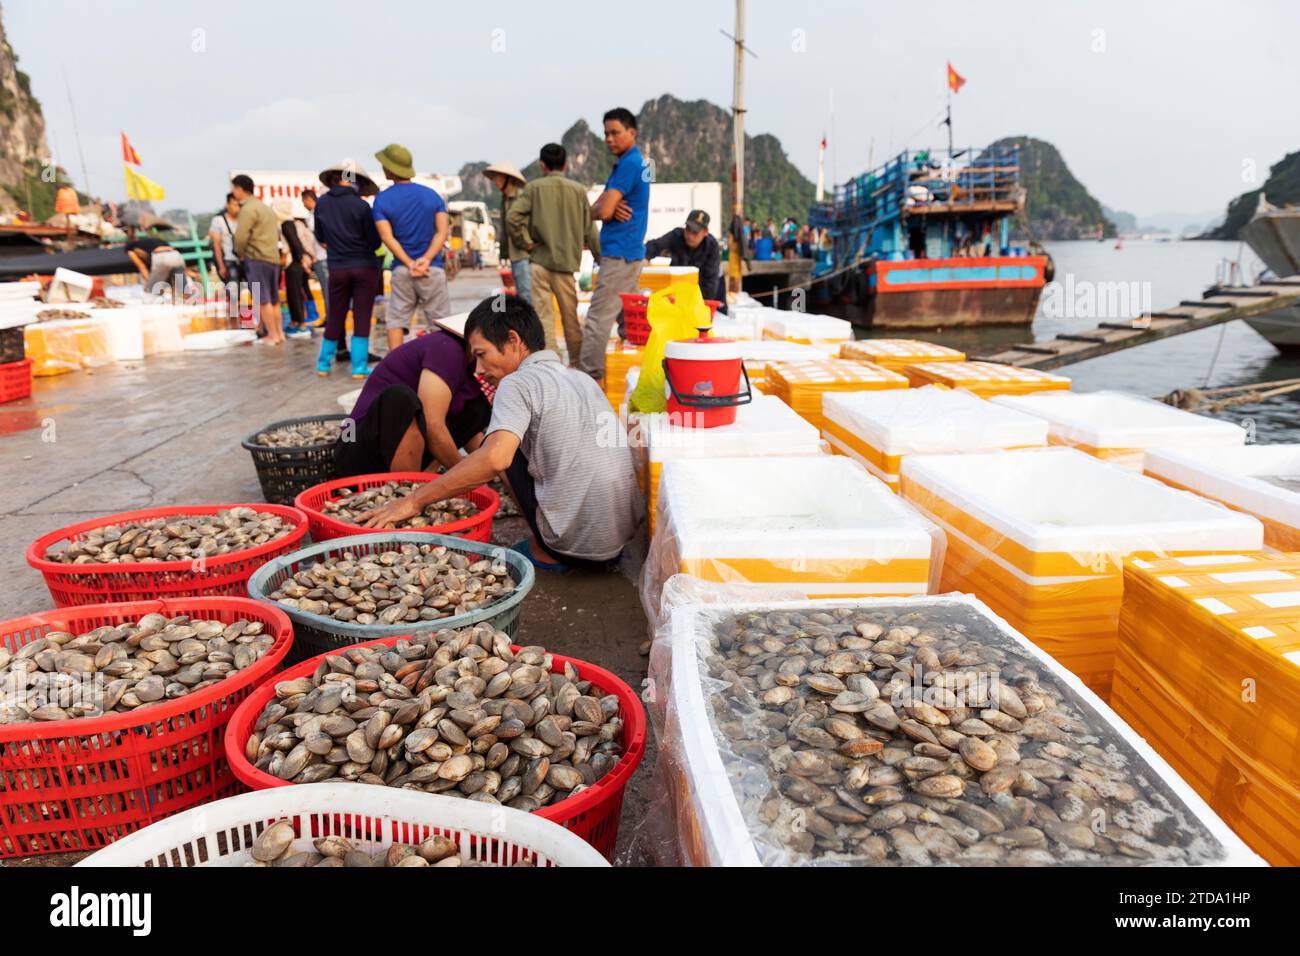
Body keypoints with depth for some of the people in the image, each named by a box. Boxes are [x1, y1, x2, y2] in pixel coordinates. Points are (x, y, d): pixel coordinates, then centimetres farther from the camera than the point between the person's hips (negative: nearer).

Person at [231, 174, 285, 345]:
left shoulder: (248, 209, -10)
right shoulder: (264, 207, 20)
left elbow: (241, 237, -17)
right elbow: (277, 233, 24)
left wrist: (240, 253, 0)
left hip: (256, 258, -9)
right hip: (273, 257, 9)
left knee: (262, 299, -5)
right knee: (273, 299, 12)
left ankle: (272, 335, -4)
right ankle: (279, 333, 15)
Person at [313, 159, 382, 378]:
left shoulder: (322, 203, 0)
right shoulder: (360, 206, -12)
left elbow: (320, 237, 11)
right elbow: (374, 241, -7)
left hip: (337, 268, 3)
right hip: (365, 267, -3)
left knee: (335, 316, 14)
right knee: (362, 317, 3)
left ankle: (324, 364, 21)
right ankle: (359, 367, 2)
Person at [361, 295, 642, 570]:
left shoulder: (518, 383, -9)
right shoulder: (583, 379, 15)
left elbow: (494, 458, -25)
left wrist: (414, 500, -19)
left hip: (575, 545, -7)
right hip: (625, 535, 8)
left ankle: (545, 552, 7)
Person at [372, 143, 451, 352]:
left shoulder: (382, 200, 1)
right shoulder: (432, 195, 5)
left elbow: (387, 237, -9)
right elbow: (443, 232, -6)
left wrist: (409, 264, -12)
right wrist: (426, 259, -14)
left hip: (401, 270, 0)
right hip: (433, 270, 0)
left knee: (396, 320, 7)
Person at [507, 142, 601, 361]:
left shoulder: (534, 187, -1)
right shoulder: (578, 190, 3)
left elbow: (512, 217, -11)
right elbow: (589, 229, 4)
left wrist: (526, 243, 1)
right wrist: (602, 257, 13)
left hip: (539, 260, -2)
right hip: (567, 260, 2)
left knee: (543, 315, 0)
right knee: (571, 316, 10)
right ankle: (577, 364, 19)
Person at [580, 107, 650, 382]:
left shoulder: (628, 164, -13)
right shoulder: (638, 162, 18)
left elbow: (601, 211, -18)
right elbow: (598, 207, 15)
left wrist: (603, 208, 5)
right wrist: (611, 207, -8)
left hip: (619, 254, -10)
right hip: (632, 251, 10)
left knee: (598, 317, -11)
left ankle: (588, 377, -11)